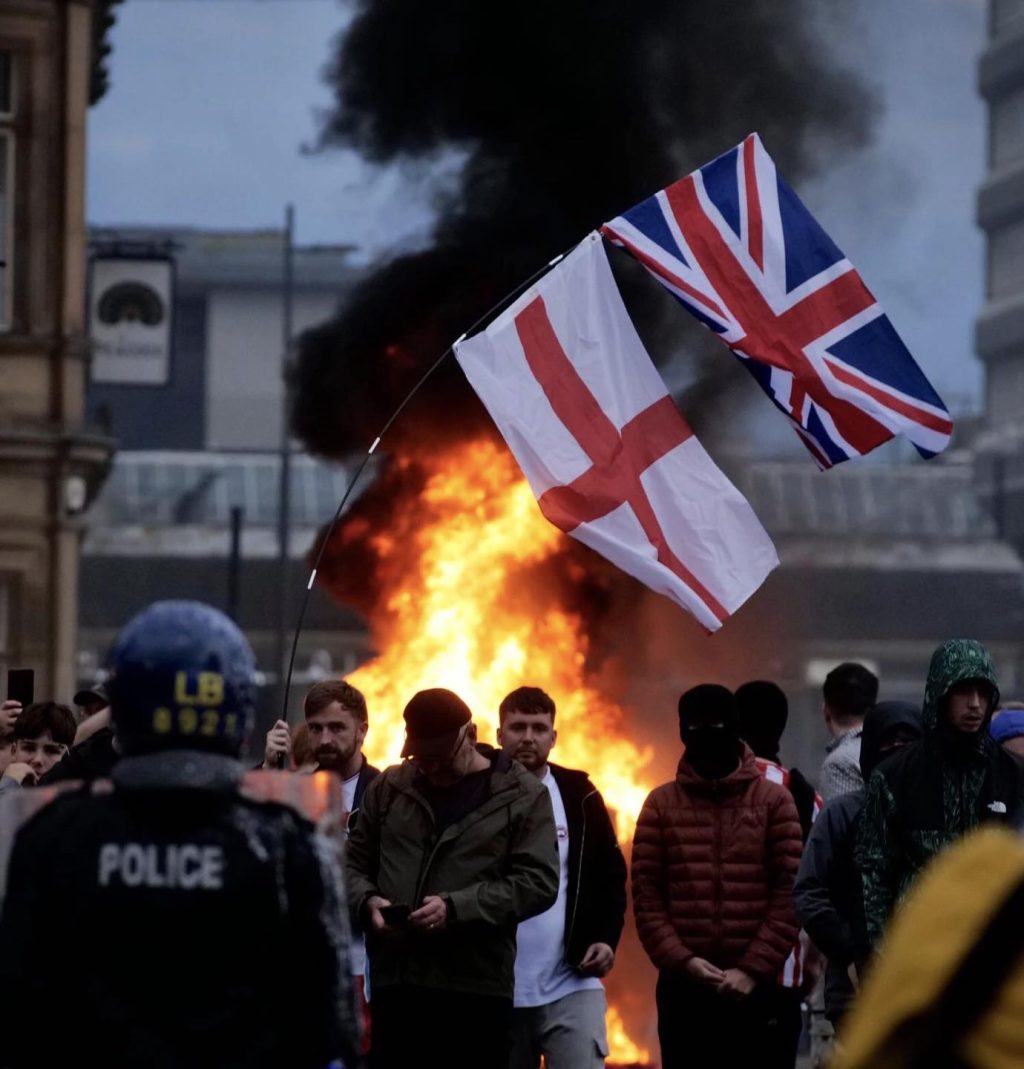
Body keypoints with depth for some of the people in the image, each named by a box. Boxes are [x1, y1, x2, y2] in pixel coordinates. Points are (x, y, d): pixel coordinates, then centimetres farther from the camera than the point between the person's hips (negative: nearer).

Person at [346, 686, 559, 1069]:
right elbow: (353, 863, 19)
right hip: (394, 983, 3)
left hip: (476, 988, -3)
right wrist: (368, 901, -5)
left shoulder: (522, 795, 3)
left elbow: (538, 882, -6)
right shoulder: (389, 788, 13)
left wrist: (456, 908, -17)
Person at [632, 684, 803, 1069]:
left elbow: (790, 893, -1)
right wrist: (681, 960, -11)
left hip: (754, 987, -1)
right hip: (682, 986, 1)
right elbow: (646, 895, 2)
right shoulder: (661, 804, 7)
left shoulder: (774, 801, 4)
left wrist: (753, 968, -10)